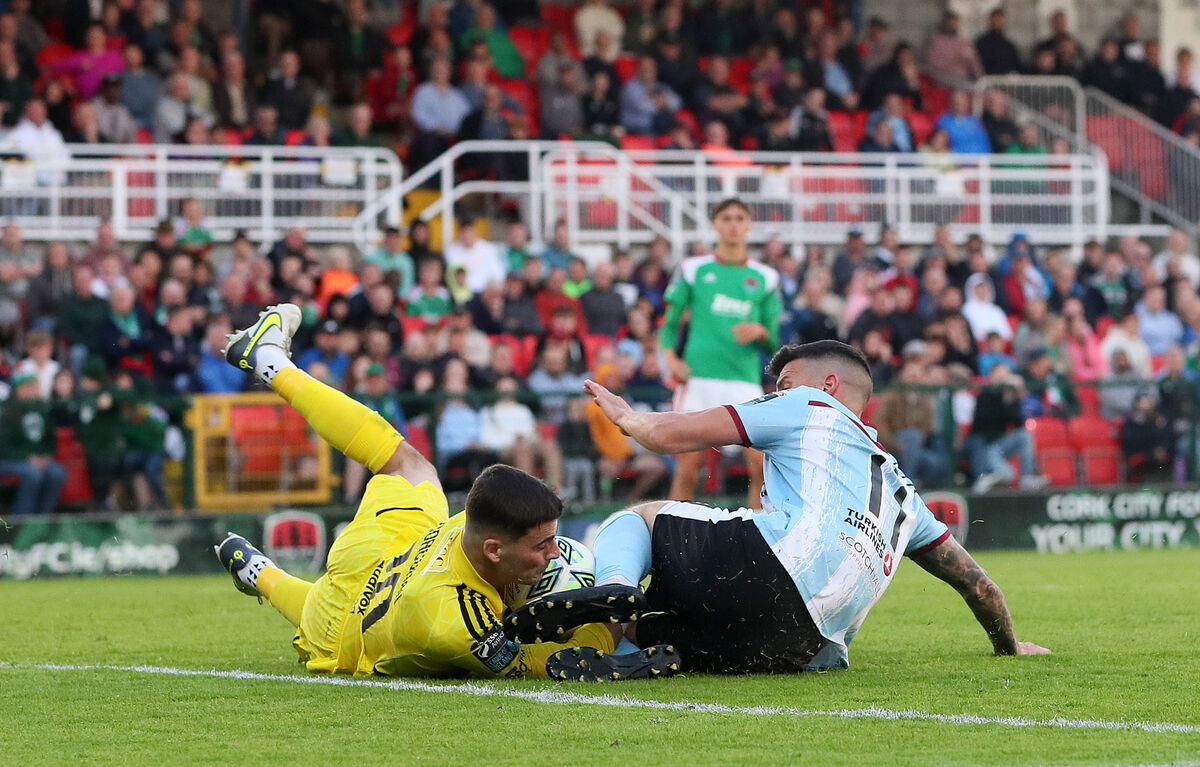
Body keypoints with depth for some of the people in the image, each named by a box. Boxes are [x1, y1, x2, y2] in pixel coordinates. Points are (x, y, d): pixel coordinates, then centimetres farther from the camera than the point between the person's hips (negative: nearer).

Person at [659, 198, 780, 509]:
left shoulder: (765, 277, 12)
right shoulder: (693, 270, 9)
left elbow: (774, 340, 12)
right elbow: (669, 322, 11)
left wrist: (761, 332, -10)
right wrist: (671, 358, -6)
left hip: (744, 378, 1)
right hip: (698, 377, -1)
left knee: (761, 466, -10)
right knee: (688, 468, -4)